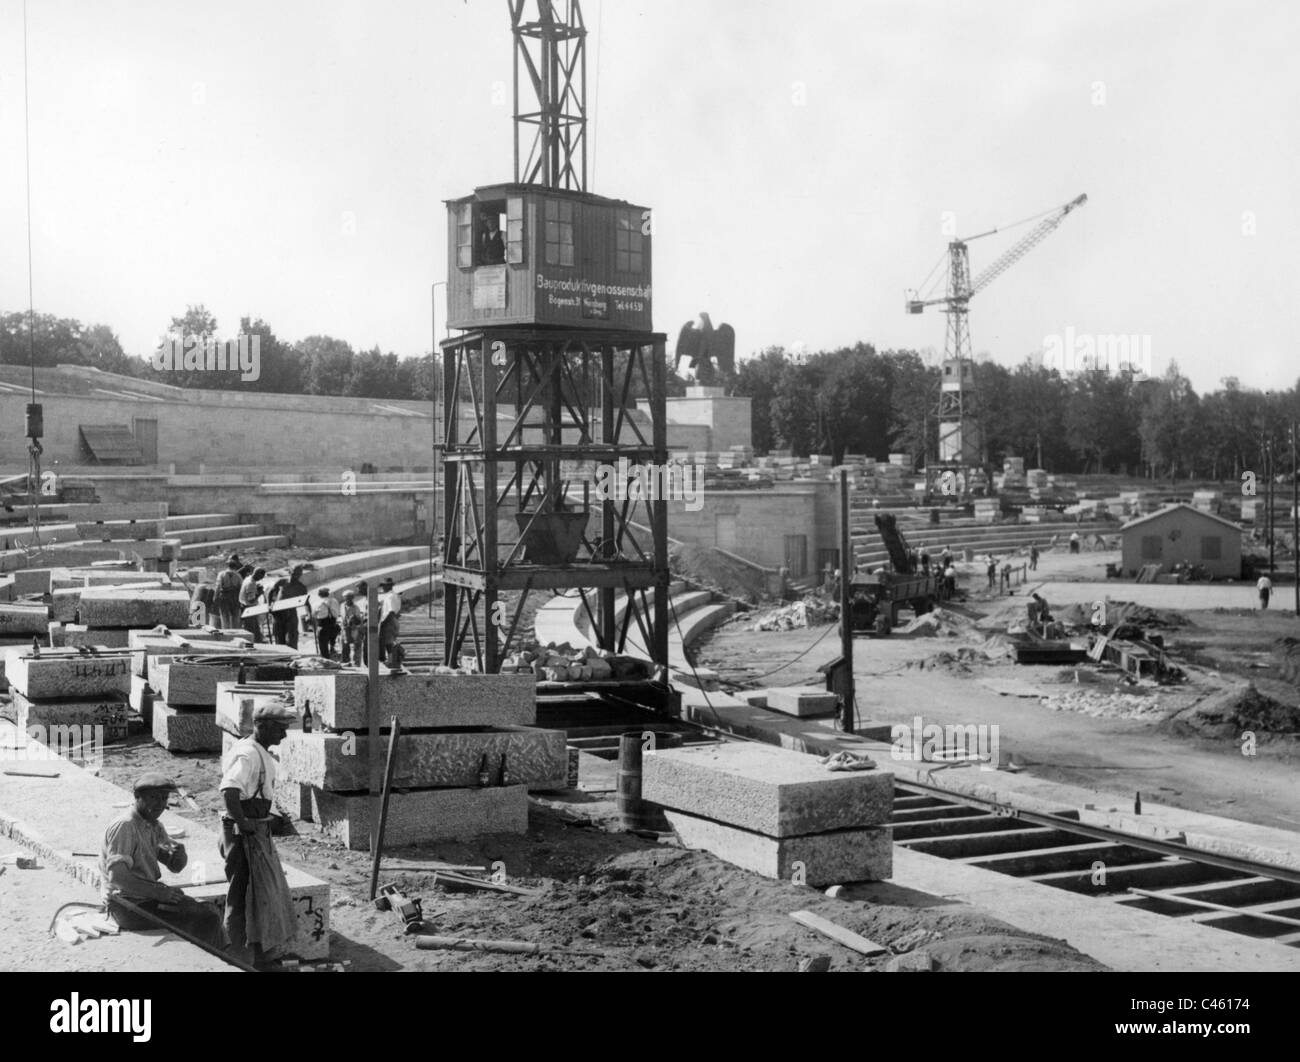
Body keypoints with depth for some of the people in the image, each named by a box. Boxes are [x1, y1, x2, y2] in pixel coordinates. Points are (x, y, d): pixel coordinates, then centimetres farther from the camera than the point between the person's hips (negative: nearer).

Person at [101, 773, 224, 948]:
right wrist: (159, 892, -26)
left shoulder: (154, 826, 11)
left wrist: (179, 853, -10)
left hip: (147, 896, 10)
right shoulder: (124, 826, -19)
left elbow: (176, 866, 15)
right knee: (204, 920, -16)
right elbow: (117, 876, -27)